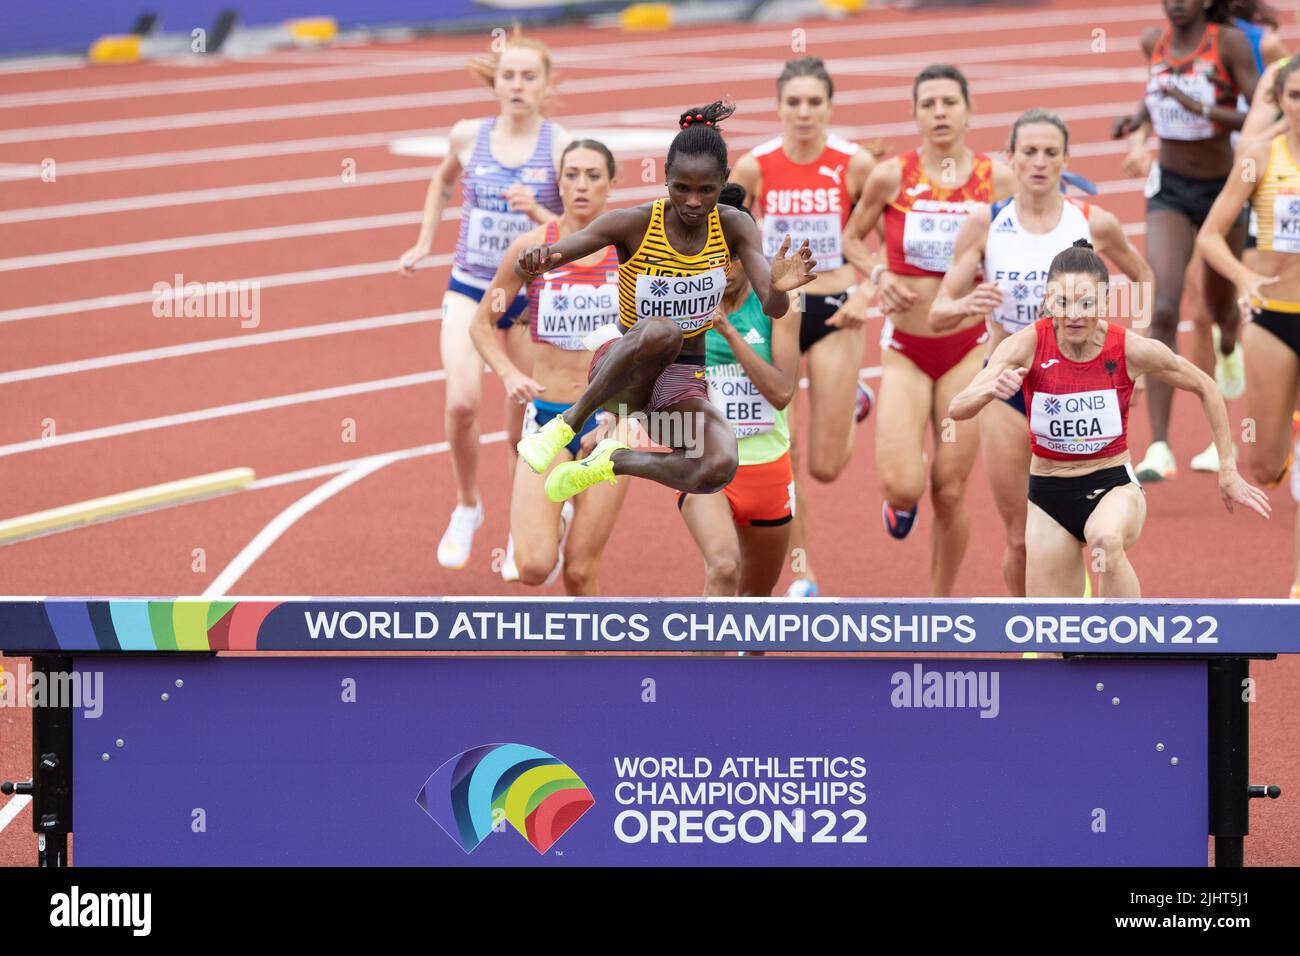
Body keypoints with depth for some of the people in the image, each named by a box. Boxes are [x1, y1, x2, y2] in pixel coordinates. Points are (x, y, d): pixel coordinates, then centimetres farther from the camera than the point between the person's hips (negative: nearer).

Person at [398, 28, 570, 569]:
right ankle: (467, 508, 6)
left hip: (531, 296, -1)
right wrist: (425, 242, 17)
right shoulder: (468, 136, -1)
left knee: (523, 427, 8)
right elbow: (443, 183, 22)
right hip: (469, 290, 1)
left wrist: (537, 214, -28)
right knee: (461, 404, -19)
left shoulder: (561, 147, -10)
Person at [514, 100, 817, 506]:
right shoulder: (634, 224, -13)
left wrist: (779, 289, -40)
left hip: (683, 381, 3)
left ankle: (610, 460, -6)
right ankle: (565, 425, -25)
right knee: (662, 331, -41)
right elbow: (553, 255, -18)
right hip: (621, 364, -3)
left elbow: (773, 308, -15)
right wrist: (534, 262, -43)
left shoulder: (734, 227, -6)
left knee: (719, 468, -31)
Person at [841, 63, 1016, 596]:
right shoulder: (891, 177, -6)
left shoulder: (996, 179, -5)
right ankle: (902, 501, 26)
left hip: (967, 348, 0)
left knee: (950, 491, 2)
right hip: (904, 350, 0)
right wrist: (878, 277, -7)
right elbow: (852, 237, 10)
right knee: (901, 487, -13)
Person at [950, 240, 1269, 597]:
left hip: (1114, 486, -2)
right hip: (1048, 496, 2)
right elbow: (957, 409, -22)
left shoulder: (1132, 350, -15)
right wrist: (991, 390, -45)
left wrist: (1227, 471, 3)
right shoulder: (1026, 346, -15)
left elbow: (1205, 388, 2)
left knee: (1106, 538, -38)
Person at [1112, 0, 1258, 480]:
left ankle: (1229, 344, 64)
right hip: (1170, 192, 1)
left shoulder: (1230, 42, -16)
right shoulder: (1154, 40, -2)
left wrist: (1203, 109, -34)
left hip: (1224, 189, -1)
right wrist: (1137, 118, 0)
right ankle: (1159, 450, -22)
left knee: (1217, 309, 22)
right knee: (1163, 313, -18)